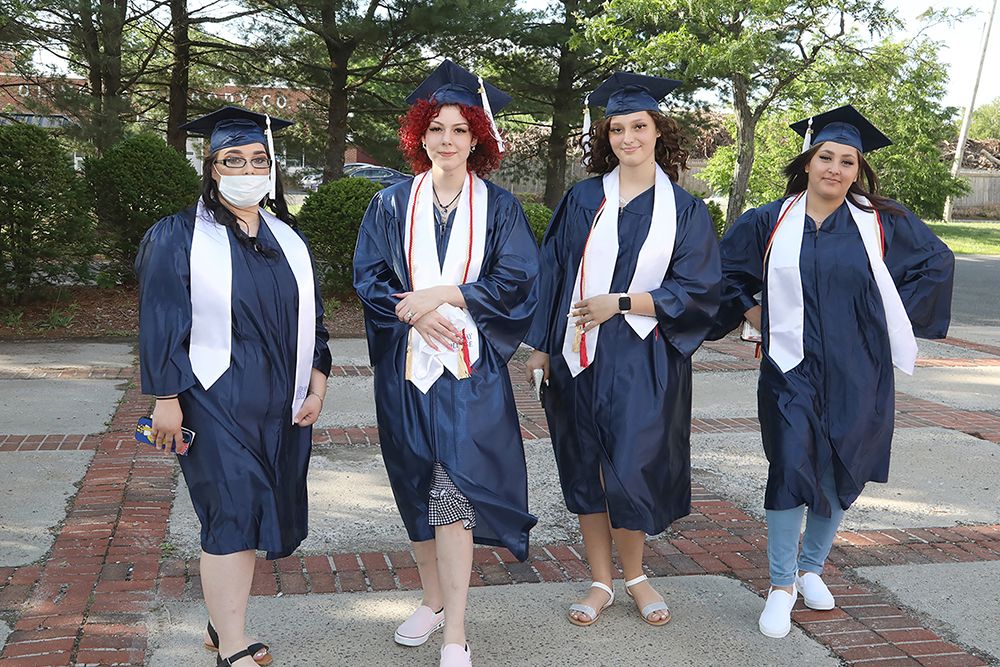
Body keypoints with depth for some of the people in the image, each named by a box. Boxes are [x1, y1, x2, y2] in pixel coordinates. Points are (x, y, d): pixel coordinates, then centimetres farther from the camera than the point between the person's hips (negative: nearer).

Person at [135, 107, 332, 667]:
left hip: (281, 404, 5)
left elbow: (311, 317, 14)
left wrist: (317, 385, 7)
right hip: (215, 400, -5)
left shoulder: (289, 239, 12)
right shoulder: (179, 236, -1)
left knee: (253, 514, 9)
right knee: (233, 512, -8)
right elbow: (161, 321, -4)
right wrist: (166, 397, -9)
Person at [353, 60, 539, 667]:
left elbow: (516, 281, -4)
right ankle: (434, 599, 28)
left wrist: (444, 294, -13)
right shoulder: (393, 204, 9)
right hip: (406, 367, 3)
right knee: (417, 486, 10)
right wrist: (413, 313, -14)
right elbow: (369, 276, 3)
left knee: (454, 491, -9)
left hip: (470, 369, -2)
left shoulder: (499, 207, 5)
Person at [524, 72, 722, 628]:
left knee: (632, 471, -3)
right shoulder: (584, 200, 6)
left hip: (644, 360, -2)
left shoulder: (684, 210, 2)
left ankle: (634, 575, 23)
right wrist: (542, 345, 3)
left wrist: (622, 301, -12)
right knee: (586, 469, 7)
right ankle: (602, 583, 23)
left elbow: (697, 290, -3)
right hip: (580, 355, 2)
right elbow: (553, 271, 8)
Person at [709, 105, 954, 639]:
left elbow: (937, 261, 13)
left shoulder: (882, 224, 0)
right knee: (791, 470, -9)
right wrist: (755, 315, 4)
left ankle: (810, 567, 31)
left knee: (841, 474, 10)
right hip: (793, 369, -1)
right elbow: (724, 271, 13)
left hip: (858, 375, 2)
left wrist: (892, 315, 6)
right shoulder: (770, 223, 0)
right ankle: (782, 585, 6)